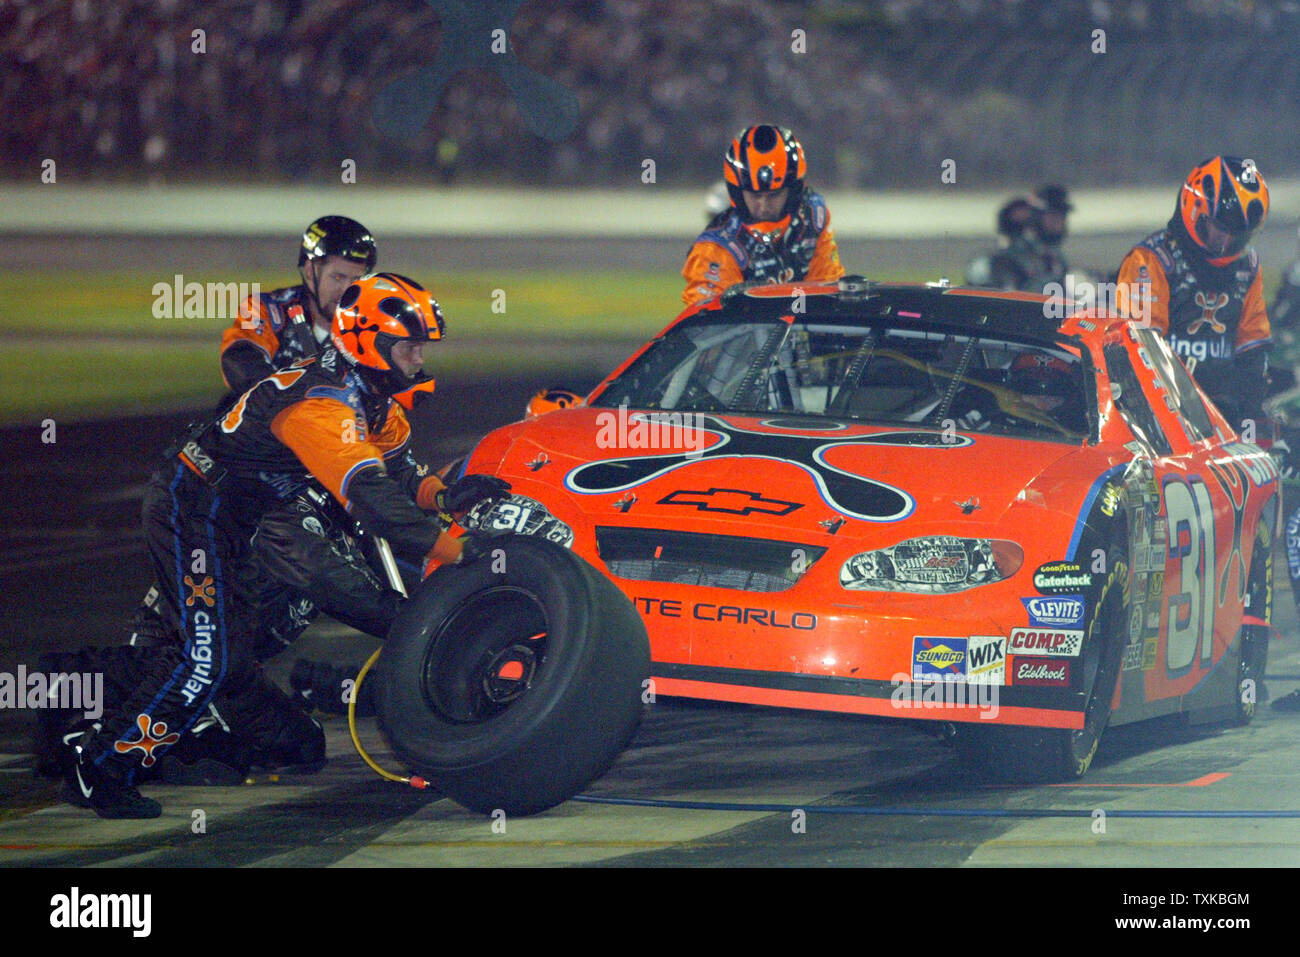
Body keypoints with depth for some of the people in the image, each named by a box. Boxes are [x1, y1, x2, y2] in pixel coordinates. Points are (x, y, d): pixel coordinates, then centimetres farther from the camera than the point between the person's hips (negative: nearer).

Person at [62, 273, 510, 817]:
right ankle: (98, 773, -10)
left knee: (235, 664, 13)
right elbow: (370, 498, -37)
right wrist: (454, 548, -40)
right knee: (208, 658, -17)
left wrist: (443, 495, -19)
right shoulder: (322, 406, -28)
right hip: (192, 507, -10)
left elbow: (397, 469, 3)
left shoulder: (377, 402, 5)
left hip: (228, 523, 10)